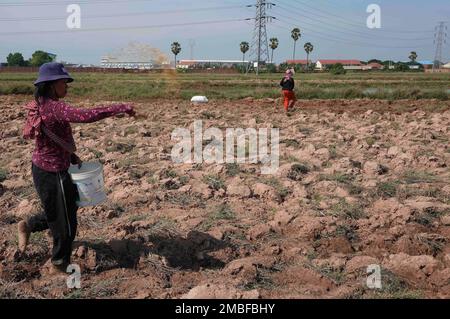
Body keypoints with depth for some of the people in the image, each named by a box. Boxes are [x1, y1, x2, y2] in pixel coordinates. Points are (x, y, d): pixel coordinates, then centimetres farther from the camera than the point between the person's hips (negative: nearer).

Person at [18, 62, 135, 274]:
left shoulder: (41, 106, 6)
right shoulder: (55, 107, -24)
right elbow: (85, 116, -40)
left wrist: (71, 156, 11)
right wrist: (120, 108, -37)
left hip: (42, 167, 9)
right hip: (52, 173, -9)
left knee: (65, 208, 28)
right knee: (65, 221, 9)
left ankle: (28, 226, 42)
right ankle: (60, 264, 27)